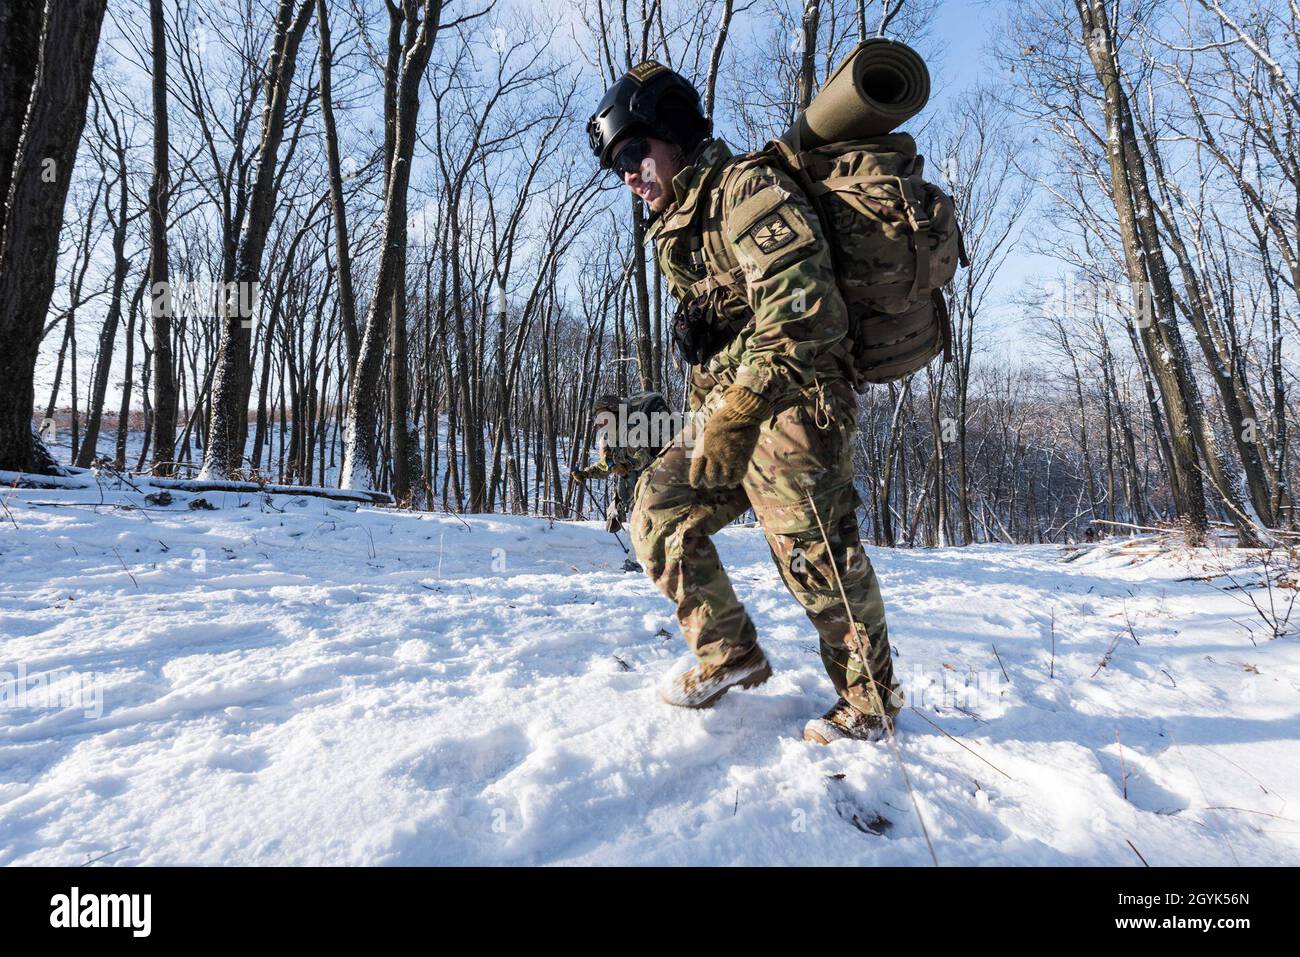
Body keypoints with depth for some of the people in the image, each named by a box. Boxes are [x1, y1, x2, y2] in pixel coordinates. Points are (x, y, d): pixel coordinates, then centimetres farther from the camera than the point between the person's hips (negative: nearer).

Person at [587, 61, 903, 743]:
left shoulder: (744, 188, -8)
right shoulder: (679, 230, 22)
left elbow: (798, 305, -23)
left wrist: (741, 408, -27)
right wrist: (705, 409, 22)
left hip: (790, 402, -9)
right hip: (725, 406, 10)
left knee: (813, 552, -7)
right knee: (659, 513, 3)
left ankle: (870, 697, 13)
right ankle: (728, 655, 14)